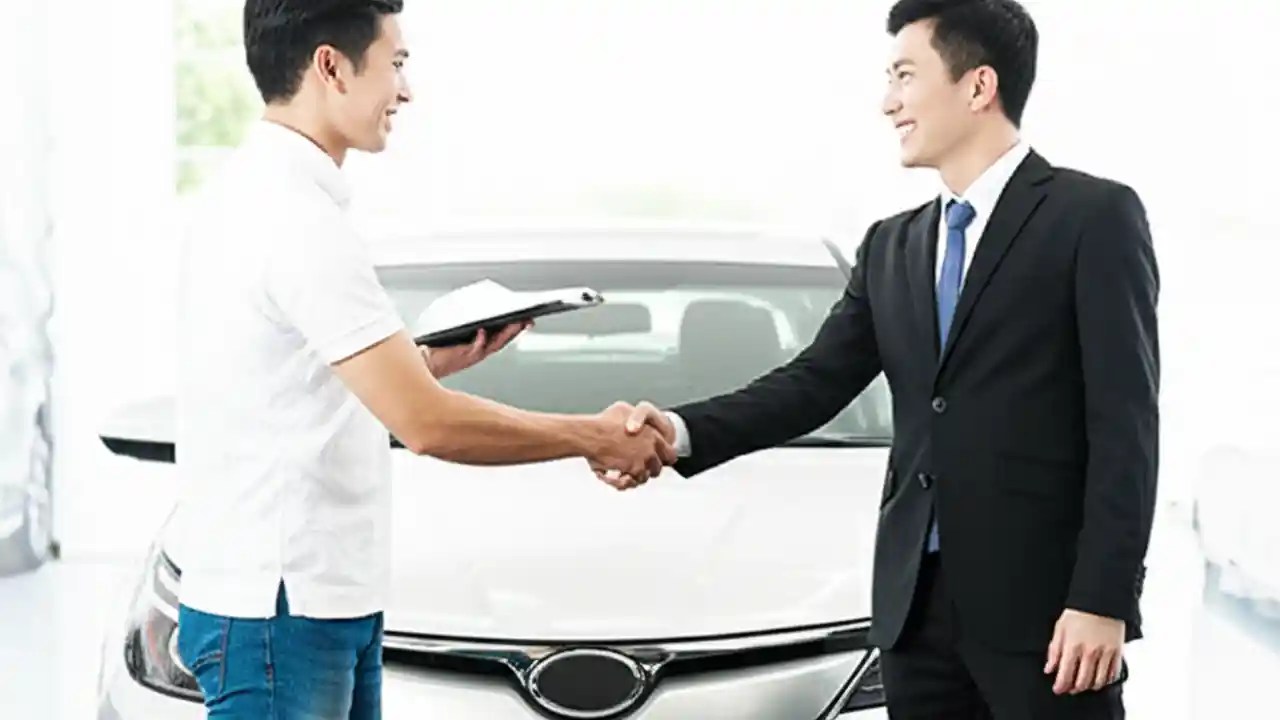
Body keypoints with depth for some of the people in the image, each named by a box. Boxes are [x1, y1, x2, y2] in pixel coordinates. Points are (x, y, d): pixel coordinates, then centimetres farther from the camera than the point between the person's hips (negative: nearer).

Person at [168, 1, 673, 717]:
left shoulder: (253, 194, 11)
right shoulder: (295, 220, -20)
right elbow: (425, 423, -22)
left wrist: (438, 359, 11)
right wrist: (594, 436, -11)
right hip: (280, 607, -10)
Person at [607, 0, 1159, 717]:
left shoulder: (1094, 215, -4)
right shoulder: (892, 245, 16)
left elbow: (1124, 422, -9)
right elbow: (816, 382, 9)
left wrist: (1103, 600, -16)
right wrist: (683, 432, -7)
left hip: (1045, 601, -6)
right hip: (918, 600, 6)